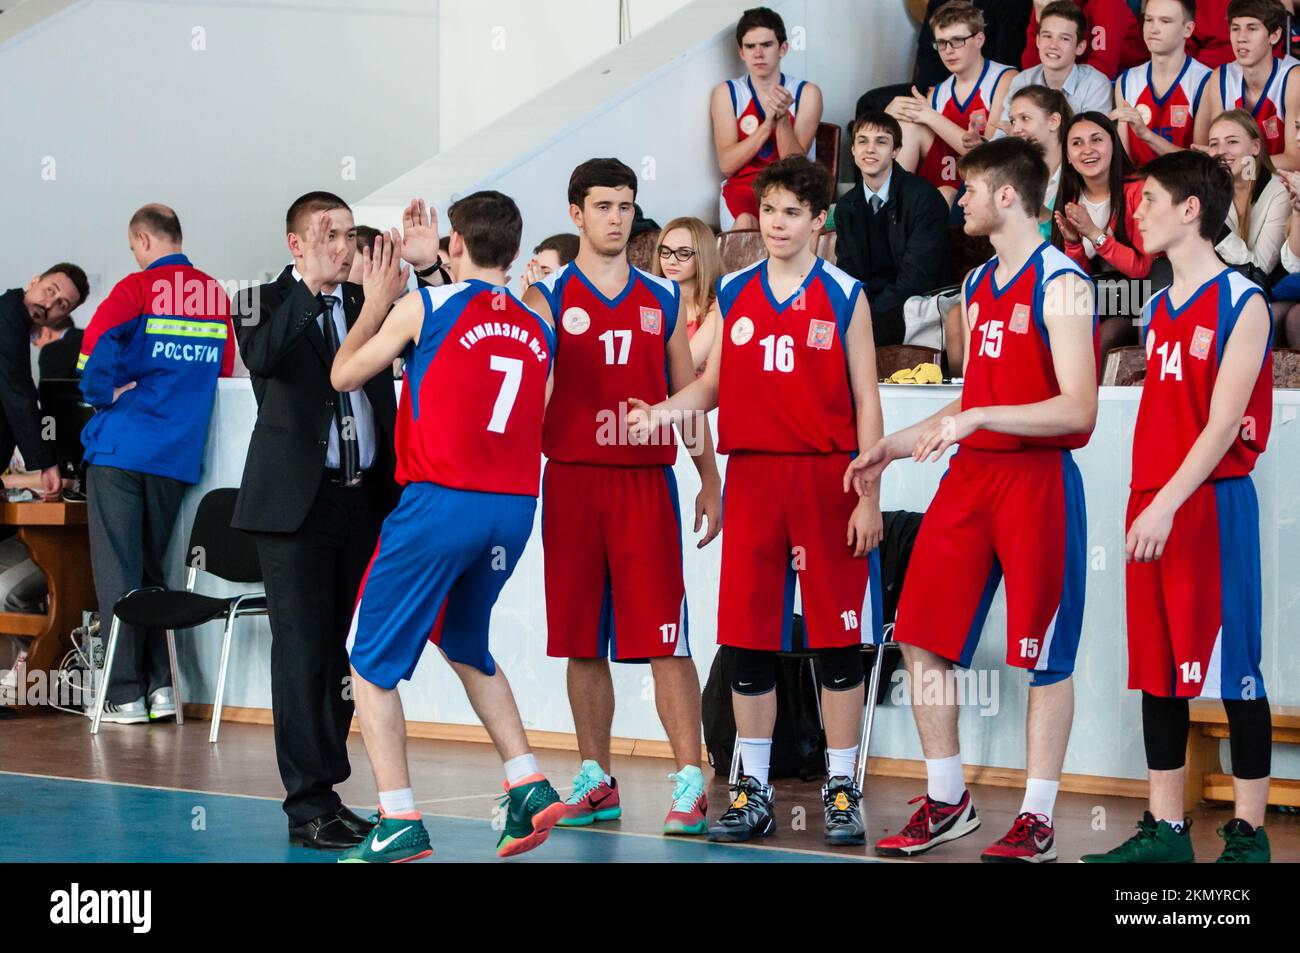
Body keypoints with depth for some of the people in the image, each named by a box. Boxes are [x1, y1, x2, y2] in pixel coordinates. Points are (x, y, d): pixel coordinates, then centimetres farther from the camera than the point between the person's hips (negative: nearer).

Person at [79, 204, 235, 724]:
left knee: (116, 570, -1)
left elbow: (96, 345, -21)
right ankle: (160, 686, 9)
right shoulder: (216, 295, 10)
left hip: (121, 447, -5)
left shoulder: (139, 288, -8)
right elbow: (224, 372, 18)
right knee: (151, 569, 15)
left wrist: (104, 392, -5)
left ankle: (125, 695, -3)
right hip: (180, 455, 5)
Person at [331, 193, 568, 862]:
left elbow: (344, 375, 7)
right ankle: (528, 787, 16)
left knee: (371, 659, 4)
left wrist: (376, 303, 22)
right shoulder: (538, 330, 10)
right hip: (515, 507, 6)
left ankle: (399, 821, -5)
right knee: (465, 645, 27)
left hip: (438, 505, -6)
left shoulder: (422, 307, -3)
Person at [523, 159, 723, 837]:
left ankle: (691, 781, -6)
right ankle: (596, 781, 15)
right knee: (581, 641, 6)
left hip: (646, 482, 0)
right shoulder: (548, 296, 5)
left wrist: (710, 477, 12)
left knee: (665, 639, -7)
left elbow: (687, 394, 15)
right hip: (572, 480, 0)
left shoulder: (662, 299, 11)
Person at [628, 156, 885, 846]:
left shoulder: (844, 297, 2)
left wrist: (868, 497, -6)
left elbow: (866, 403, 1)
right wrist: (657, 412, -5)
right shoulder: (732, 295, 10)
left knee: (837, 639, 1)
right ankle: (752, 792, 13)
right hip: (752, 478, 3)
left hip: (827, 479, -3)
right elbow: (712, 386, 14)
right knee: (748, 639, 4)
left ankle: (841, 789, 10)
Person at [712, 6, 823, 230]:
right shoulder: (726, 94, 7)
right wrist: (768, 123, -14)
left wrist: (782, 118, -19)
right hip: (742, 186, 0)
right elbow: (726, 165, -4)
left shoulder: (806, 94, 5)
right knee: (745, 223, -36)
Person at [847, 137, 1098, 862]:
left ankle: (1038, 821, 8)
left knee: (1045, 657, 0)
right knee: (921, 638, 6)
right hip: (971, 475, 8)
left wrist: (976, 419, -26)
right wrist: (893, 448, 20)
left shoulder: (1060, 284, -11)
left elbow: (1078, 407, -19)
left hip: (1039, 478, -8)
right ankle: (947, 802, 18)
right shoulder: (978, 285, 15)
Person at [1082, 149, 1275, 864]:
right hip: (1152, 503, 8)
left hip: (1213, 502, -7)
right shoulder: (1158, 310, 16)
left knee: (1229, 667, -4)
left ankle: (1248, 834, 2)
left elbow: (1223, 423, -15)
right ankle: (1164, 829, 12)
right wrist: (1145, 503, 10)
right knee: (1157, 670, 7)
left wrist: (1168, 504, -21)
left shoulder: (1241, 304, -7)